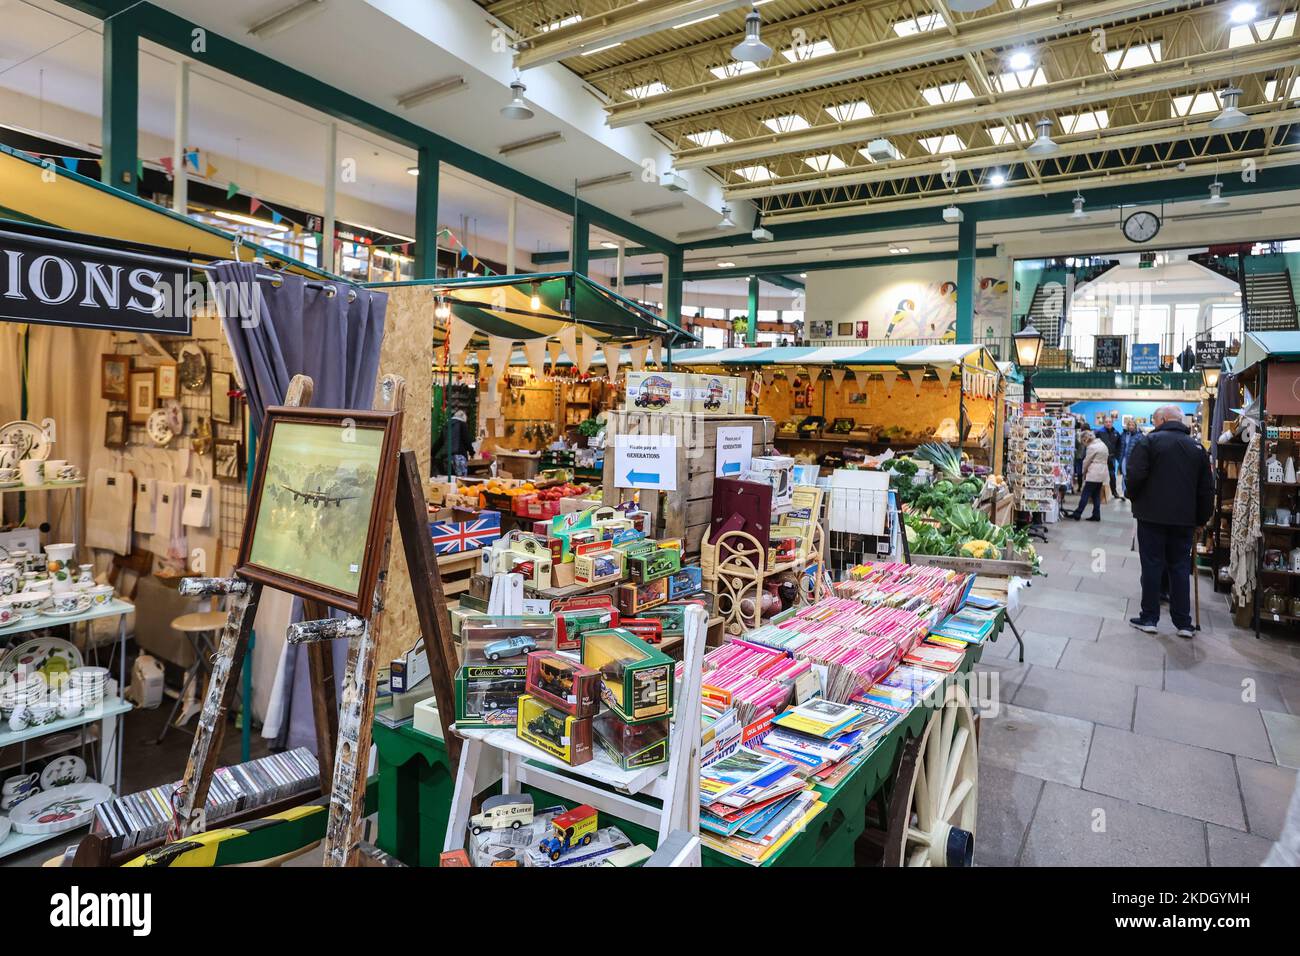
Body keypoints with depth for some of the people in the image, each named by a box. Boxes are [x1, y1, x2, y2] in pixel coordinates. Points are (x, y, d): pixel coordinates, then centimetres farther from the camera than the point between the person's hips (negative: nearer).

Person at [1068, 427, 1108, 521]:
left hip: (1093, 474, -9)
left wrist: (1084, 473, 6)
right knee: (1096, 495, 12)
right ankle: (1096, 515, 12)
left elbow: (1086, 461, -9)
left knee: (1085, 494, -6)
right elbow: (1106, 457, 17)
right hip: (1102, 474, 9)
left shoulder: (1092, 447, -14)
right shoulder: (1103, 444, 13)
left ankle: (1077, 514, -4)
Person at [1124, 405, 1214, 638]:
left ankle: (1149, 618, 8)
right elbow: (1207, 489, 8)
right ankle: (1183, 623, 13)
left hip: (1152, 516, -4)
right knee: (1181, 567, 10)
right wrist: (1202, 519, 14)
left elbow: (1135, 476, -15)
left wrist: (1133, 497, 4)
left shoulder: (1149, 441, -8)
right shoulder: (1198, 447, 8)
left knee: (1152, 566, 3)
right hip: (1185, 518, 4)